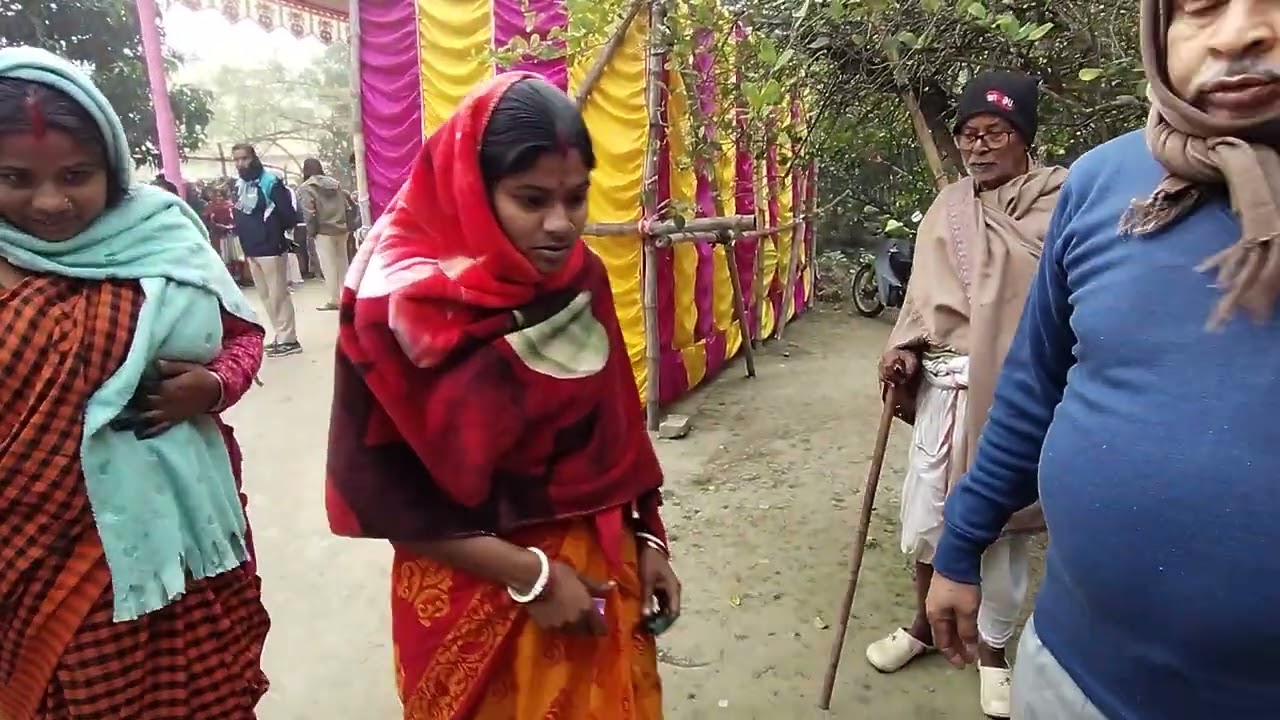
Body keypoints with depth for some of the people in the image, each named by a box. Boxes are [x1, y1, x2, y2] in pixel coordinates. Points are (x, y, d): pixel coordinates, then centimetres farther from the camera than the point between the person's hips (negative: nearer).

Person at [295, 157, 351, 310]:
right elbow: (348, 202, 11)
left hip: (323, 231, -6)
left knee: (329, 266, -2)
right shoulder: (334, 183, 13)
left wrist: (311, 231, -5)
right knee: (342, 263, 13)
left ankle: (334, 299, -1)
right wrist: (345, 224, 14)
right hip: (341, 229, 6)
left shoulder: (305, 188, -5)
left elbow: (309, 213, -14)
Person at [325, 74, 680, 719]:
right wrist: (529, 574, -17)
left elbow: (614, 428, 6)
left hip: (599, 573, 5)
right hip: (473, 594, -4)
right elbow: (374, 485, -15)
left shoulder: (581, 279, -4)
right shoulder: (401, 303, -18)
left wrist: (645, 538, -1)